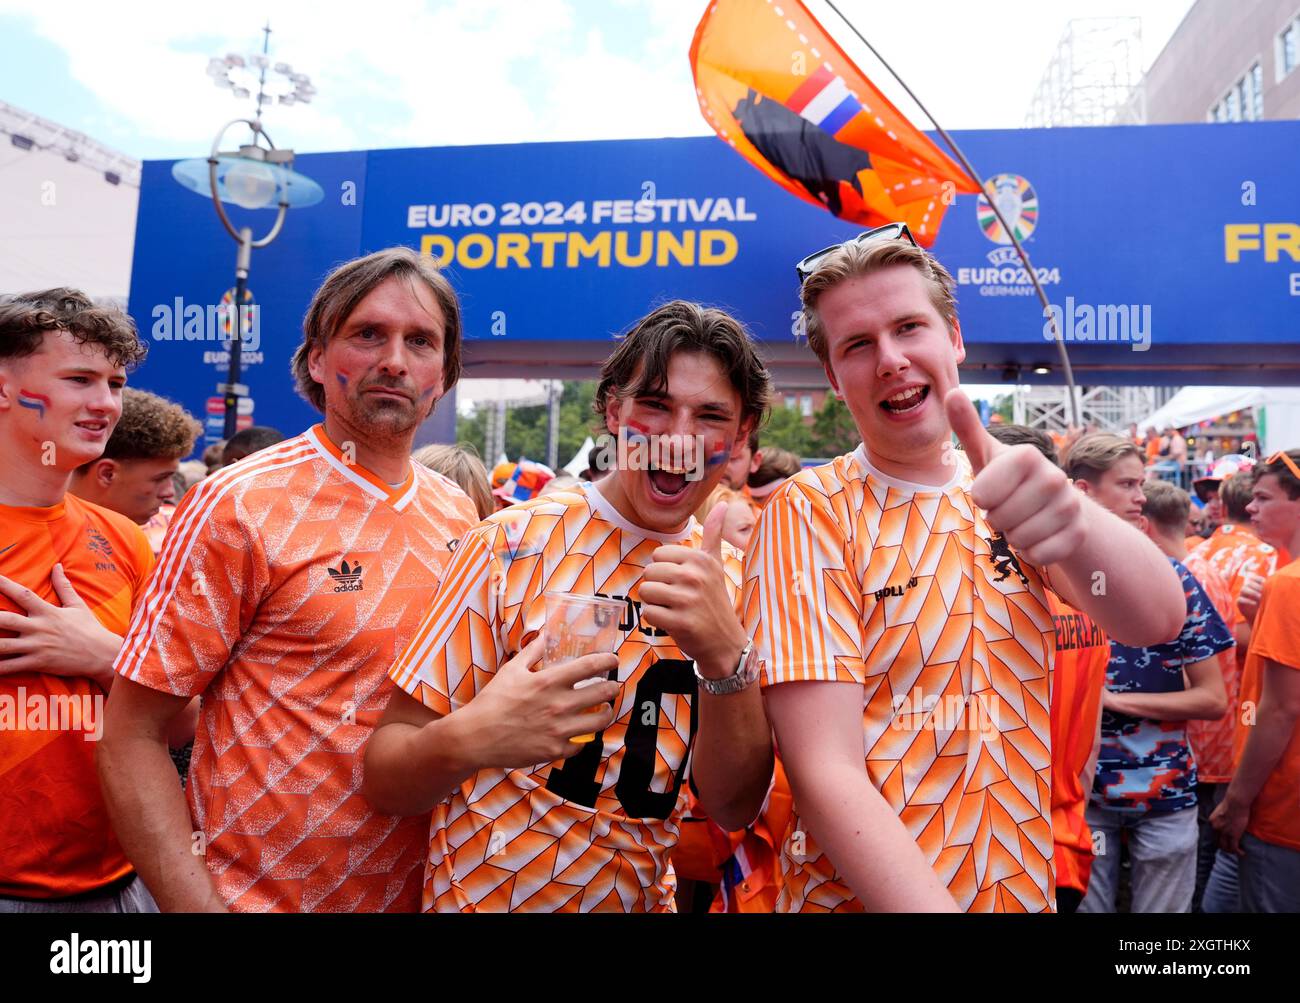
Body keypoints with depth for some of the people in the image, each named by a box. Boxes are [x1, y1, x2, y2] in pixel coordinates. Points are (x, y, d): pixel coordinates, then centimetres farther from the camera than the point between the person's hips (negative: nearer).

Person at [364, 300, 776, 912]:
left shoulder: (729, 579, -6)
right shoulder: (513, 545, -17)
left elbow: (735, 807, -12)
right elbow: (383, 779, -14)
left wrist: (727, 656, -29)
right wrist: (467, 741, -35)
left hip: (644, 899, 4)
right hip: (480, 896, -3)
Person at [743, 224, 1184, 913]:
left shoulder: (1007, 494, -2)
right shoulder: (808, 514, -17)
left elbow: (1157, 620, -19)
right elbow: (825, 773, -22)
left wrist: (1074, 520, -39)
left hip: (1028, 887, 5)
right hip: (863, 895, -4)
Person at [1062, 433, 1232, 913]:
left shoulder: (1171, 577, -4)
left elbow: (1213, 699, -5)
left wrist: (1114, 699, -13)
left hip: (1164, 787, 1)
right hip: (1077, 787, 0)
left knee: (1162, 908, 15)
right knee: (1082, 904, 11)